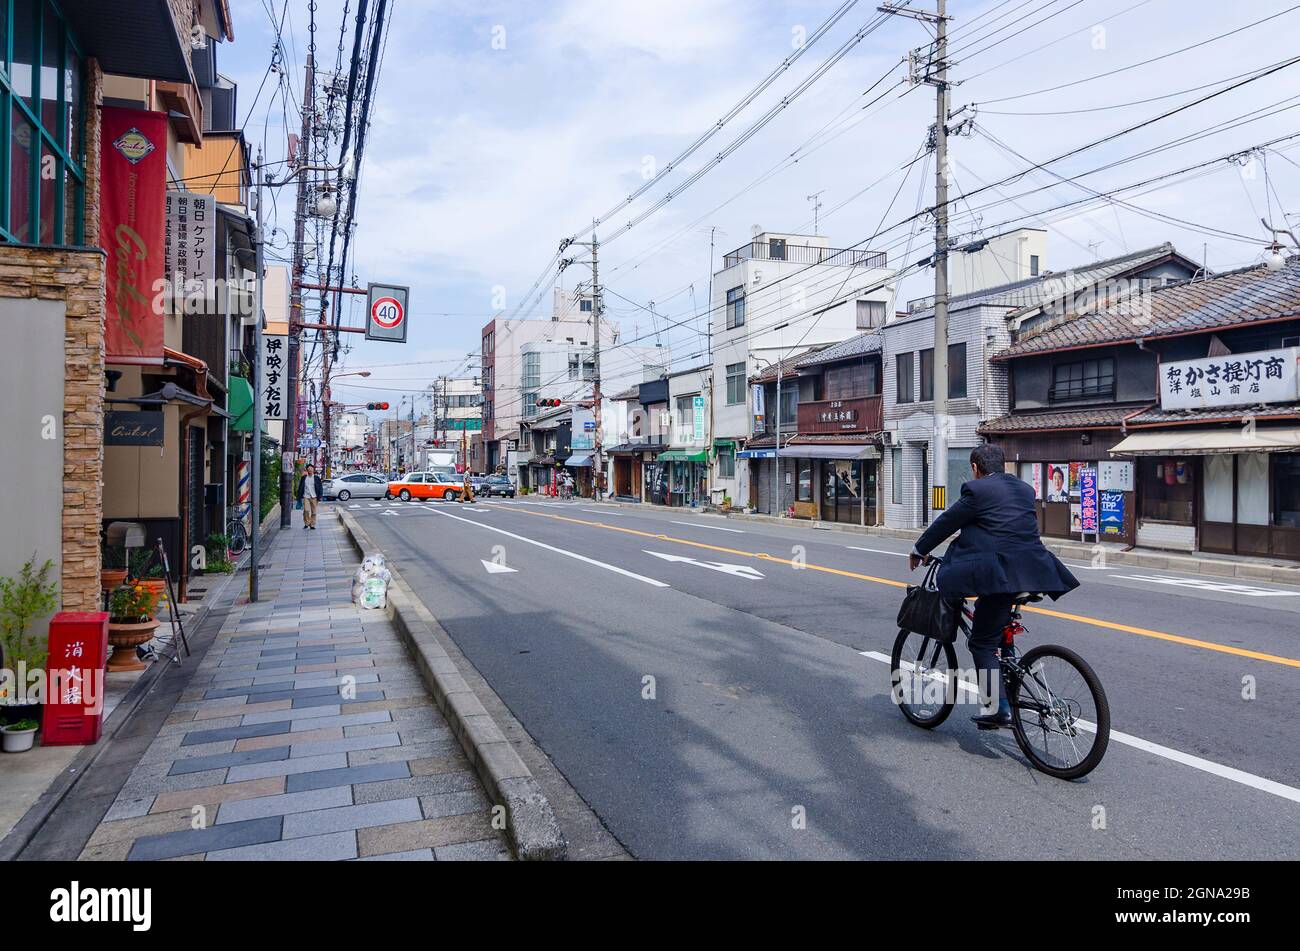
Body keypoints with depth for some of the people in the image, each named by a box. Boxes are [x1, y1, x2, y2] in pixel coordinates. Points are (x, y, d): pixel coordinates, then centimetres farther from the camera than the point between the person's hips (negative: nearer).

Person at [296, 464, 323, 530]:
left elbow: (320, 488, 6)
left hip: (314, 497, 0)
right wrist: (299, 497, 6)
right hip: (306, 496, 0)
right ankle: (306, 523, 4)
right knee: (306, 510, -14)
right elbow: (300, 487, 11)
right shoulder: (304, 478, 9)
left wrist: (319, 497, -3)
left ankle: (312, 525, 11)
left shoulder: (316, 478, 5)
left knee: (313, 512, 2)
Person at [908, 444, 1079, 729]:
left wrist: (919, 551, 15)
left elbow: (947, 522, 1)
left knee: (983, 642, 1)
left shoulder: (977, 490, -5)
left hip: (1002, 574, -8)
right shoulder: (1025, 489, 17)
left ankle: (997, 708, 0)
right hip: (1032, 570, 8)